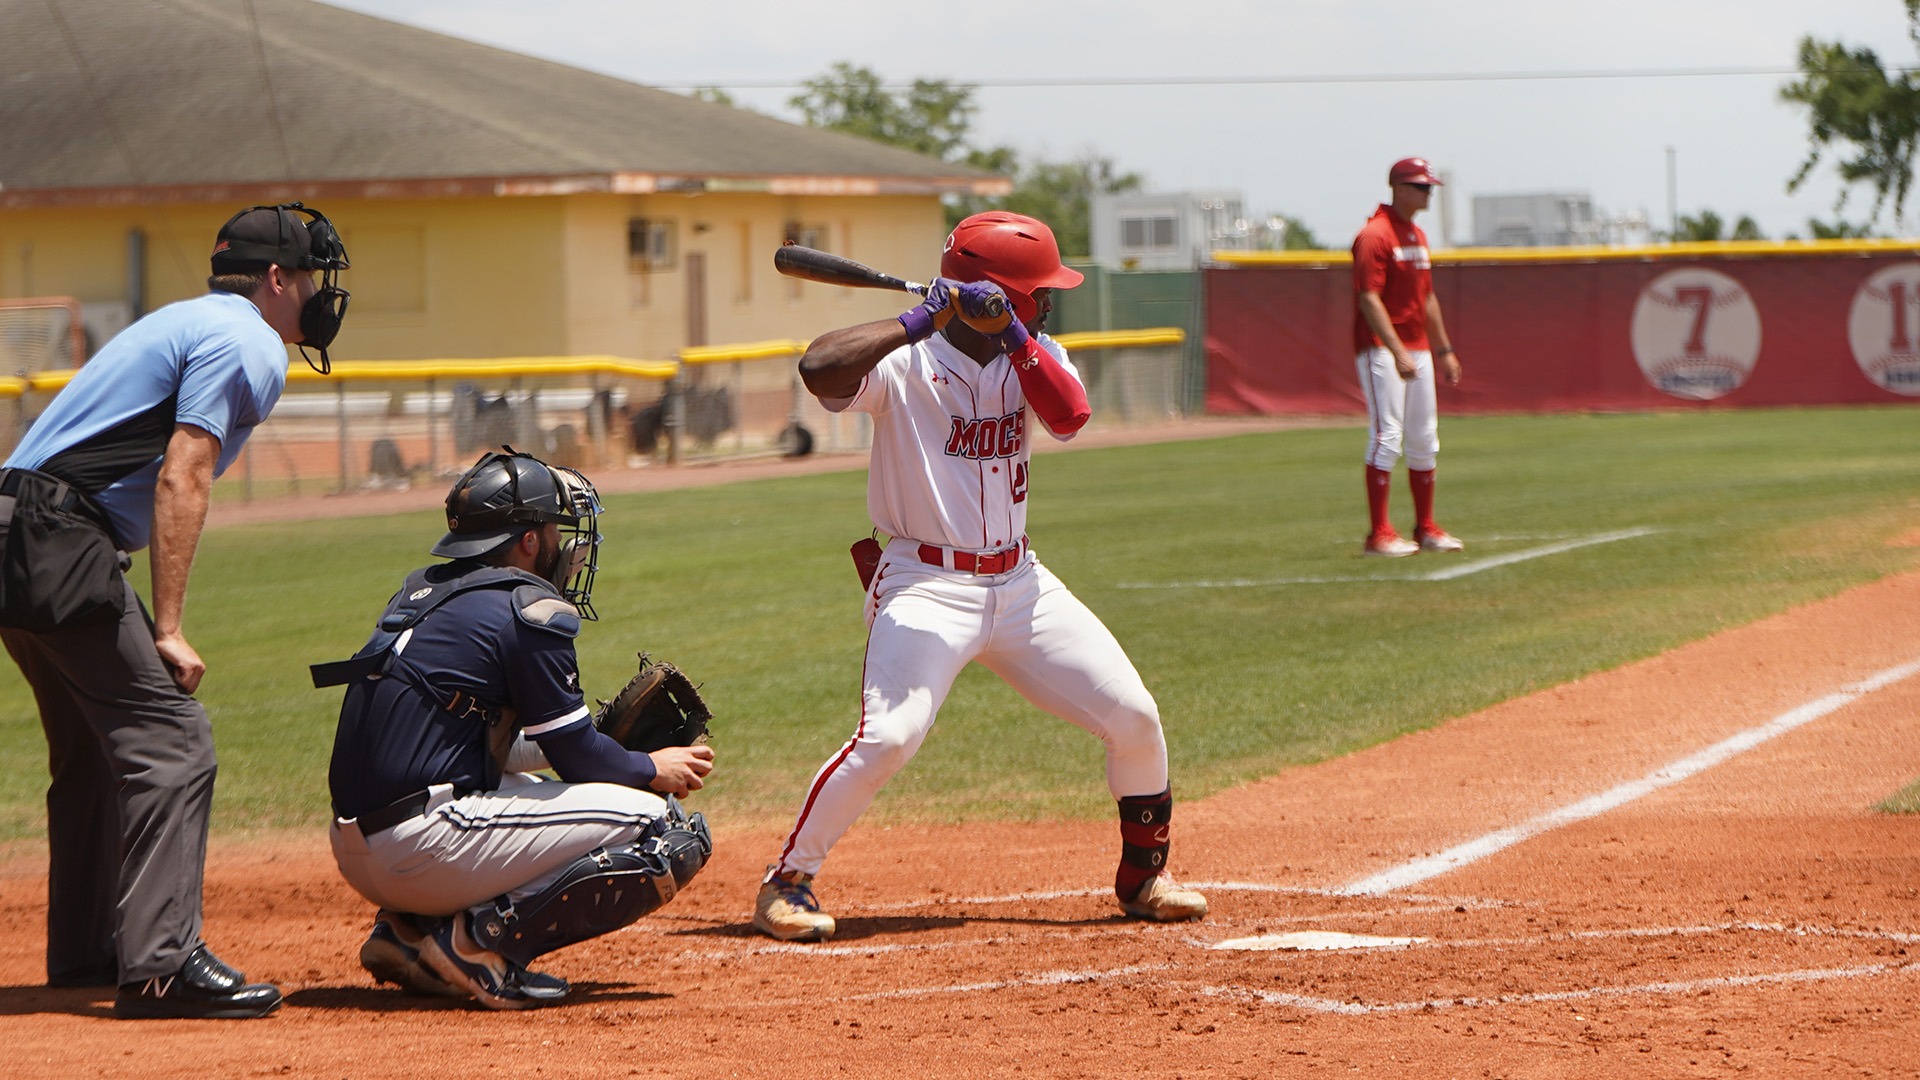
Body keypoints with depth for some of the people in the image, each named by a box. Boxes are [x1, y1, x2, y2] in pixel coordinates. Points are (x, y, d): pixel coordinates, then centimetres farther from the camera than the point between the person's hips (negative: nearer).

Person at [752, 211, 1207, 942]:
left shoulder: (1031, 353, 7)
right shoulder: (906, 361, -12)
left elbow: (1070, 416, -13)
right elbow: (820, 367, -32)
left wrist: (1010, 333, -22)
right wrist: (920, 322, -29)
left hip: (1020, 584, 6)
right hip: (927, 585, -6)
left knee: (1134, 718, 3)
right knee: (888, 736, -24)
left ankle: (1143, 874, 24)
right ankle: (787, 881, -8)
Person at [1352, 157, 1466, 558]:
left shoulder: (1417, 235, 16)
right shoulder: (1375, 235, -13)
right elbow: (1370, 299, -20)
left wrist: (1444, 349, 21)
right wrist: (1397, 352, -28)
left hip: (1418, 350, 9)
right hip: (1381, 348, -9)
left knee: (1424, 441, 11)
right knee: (1387, 437, -12)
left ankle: (1426, 528, 18)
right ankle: (1380, 534, -11)